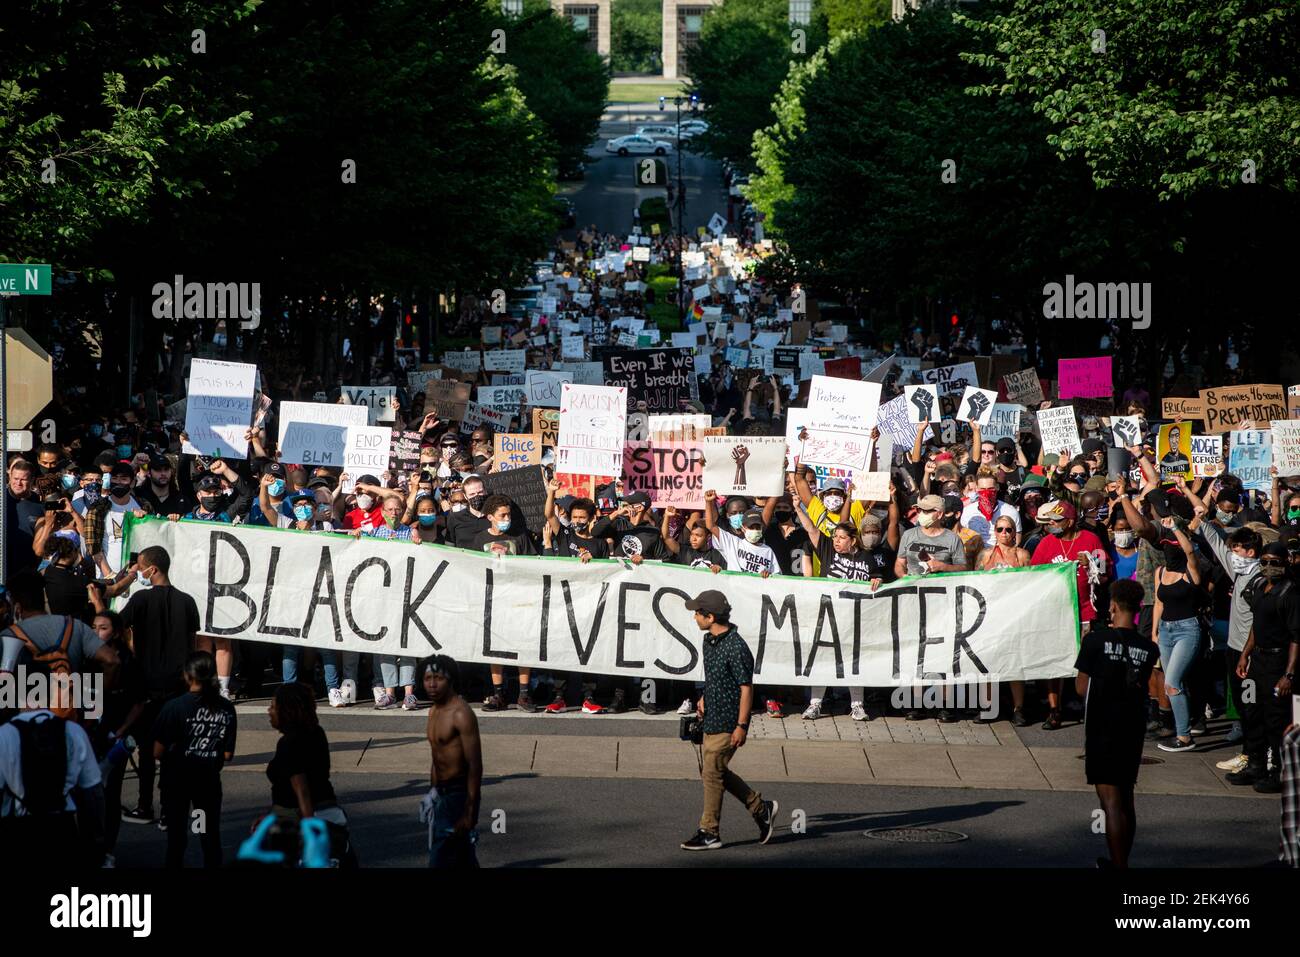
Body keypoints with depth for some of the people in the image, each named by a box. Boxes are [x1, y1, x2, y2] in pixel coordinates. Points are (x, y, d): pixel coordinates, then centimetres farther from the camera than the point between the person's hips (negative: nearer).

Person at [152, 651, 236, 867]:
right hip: (209, 778, 2)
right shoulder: (226, 709, -8)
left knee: (177, 834, 11)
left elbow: (158, 752, -17)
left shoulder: (175, 707, -18)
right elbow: (227, 754, -5)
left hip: (177, 778, -2)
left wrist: (175, 754, 4)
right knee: (211, 834, 12)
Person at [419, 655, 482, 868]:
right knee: (463, 860, 16)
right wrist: (432, 793, 23)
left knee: (440, 860, -10)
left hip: (459, 794, -9)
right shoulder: (434, 711, 10)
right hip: (441, 794, 9)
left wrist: (469, 813, -23)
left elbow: (475, 765, -21)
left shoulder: (460, 714, -18)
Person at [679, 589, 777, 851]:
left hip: (728, 723, -9)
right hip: (712, 719, 9)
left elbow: (746, 688, -18)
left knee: (712, 773, -5)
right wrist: (704, 698, 10)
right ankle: (761, 809, 25)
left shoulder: (736, 648, -21)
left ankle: (709, 833, 4)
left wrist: (741, 726, -19)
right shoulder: (709, 640, 8)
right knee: (715, 771, 13)